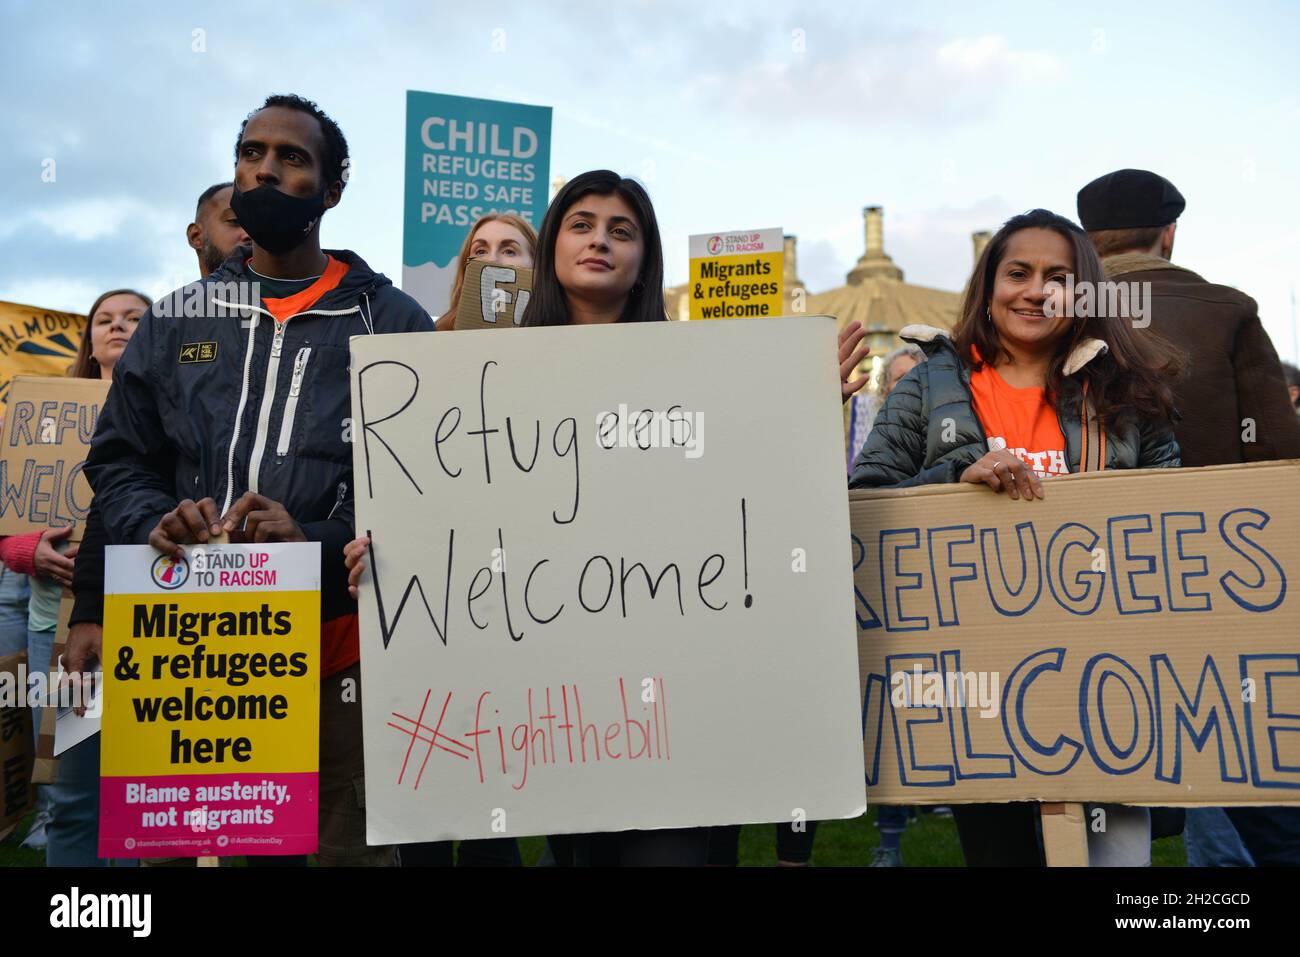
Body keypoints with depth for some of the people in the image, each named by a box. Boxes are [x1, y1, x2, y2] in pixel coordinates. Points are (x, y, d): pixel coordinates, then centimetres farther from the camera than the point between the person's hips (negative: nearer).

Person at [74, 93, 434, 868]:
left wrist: (319, 541, -19)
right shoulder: (177, 320, 12)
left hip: (342, 637, -3)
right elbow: (118, 458, 13)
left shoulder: (394, 323, 2)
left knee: (350, 846, 11)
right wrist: (157, 524, -10)